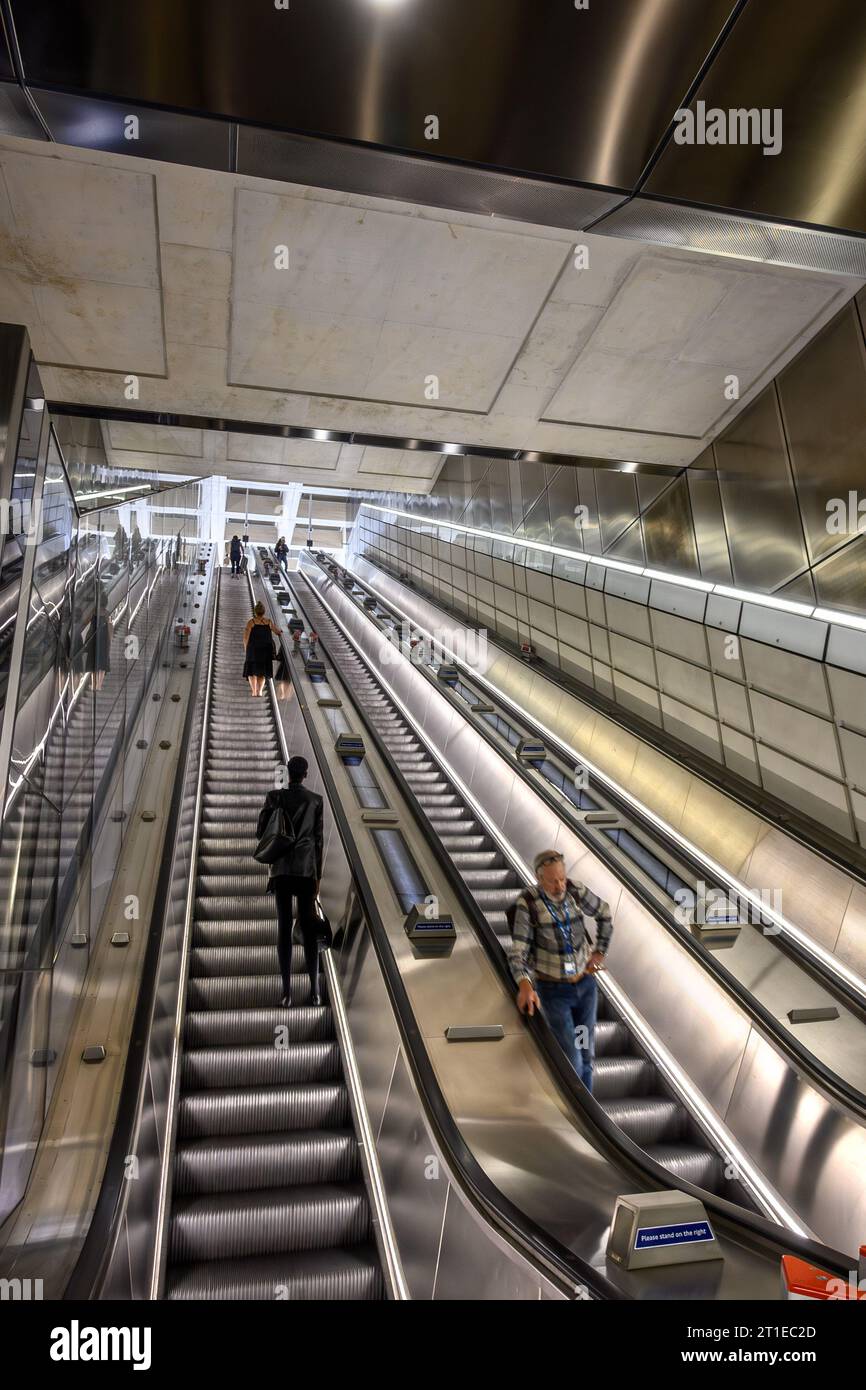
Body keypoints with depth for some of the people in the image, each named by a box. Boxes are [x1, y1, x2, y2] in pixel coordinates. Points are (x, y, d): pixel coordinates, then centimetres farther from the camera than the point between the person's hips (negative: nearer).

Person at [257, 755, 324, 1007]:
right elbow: (319, 839, 1)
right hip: (307, 868, 0)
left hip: (281, 867, 0)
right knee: (309, 926, 2)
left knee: (284, 926, 0)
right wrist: (318, 875, 6)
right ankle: (314, 989, -3)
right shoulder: (316, 800, 1)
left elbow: (261, 830, 3)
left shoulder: (275, 797, -1)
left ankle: (287, 990, -4)